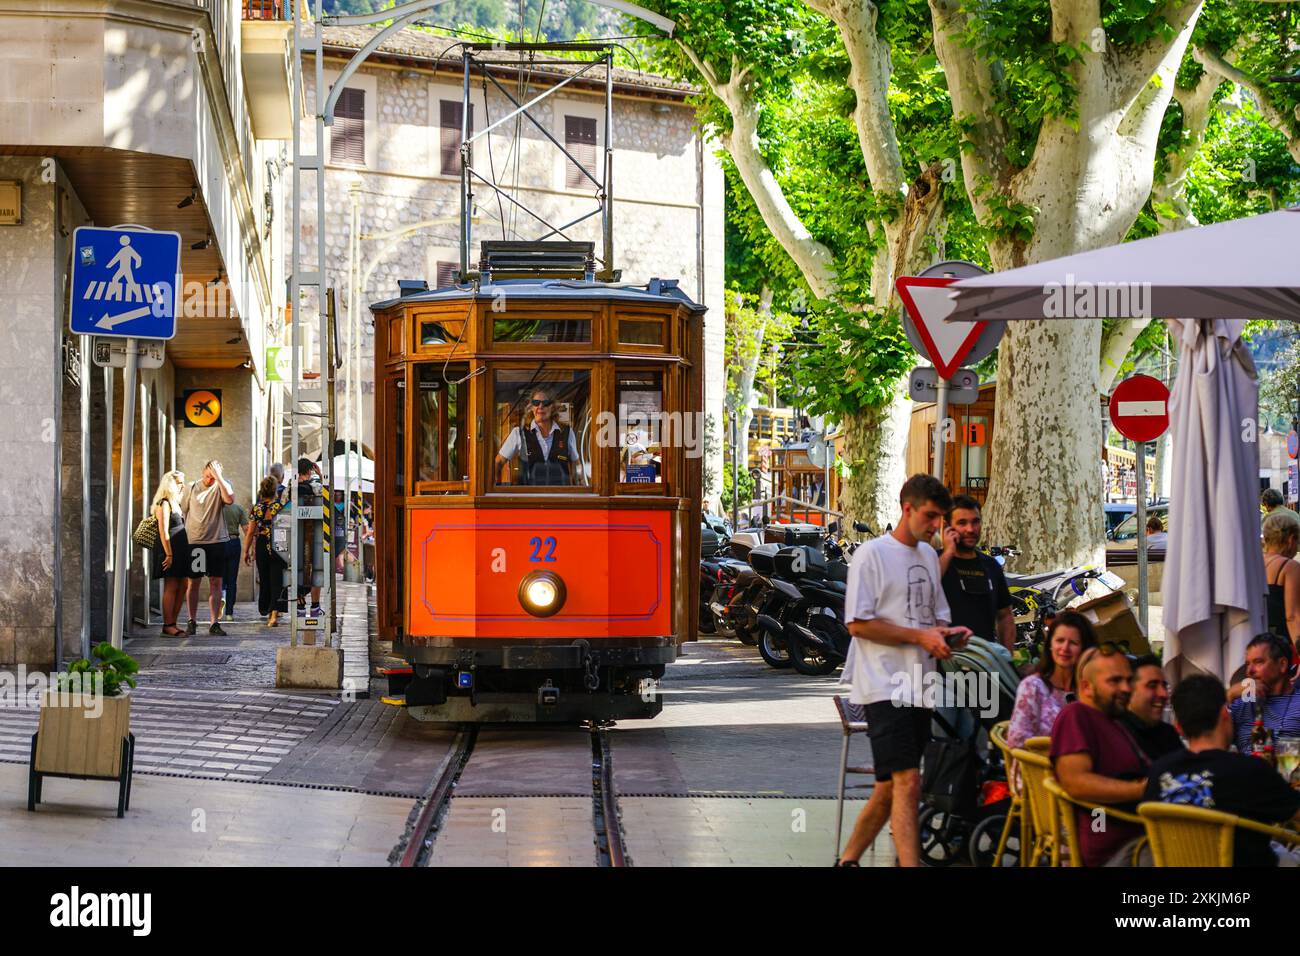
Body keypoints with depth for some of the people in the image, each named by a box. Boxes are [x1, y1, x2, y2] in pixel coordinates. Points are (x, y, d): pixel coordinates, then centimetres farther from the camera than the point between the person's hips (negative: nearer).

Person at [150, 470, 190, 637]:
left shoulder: (174, 504, 19)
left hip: (180, 551, 9)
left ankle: (173, 624, 11)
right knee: (171, 588, -8)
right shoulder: (164, 504, -10)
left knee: (182, 587, 7)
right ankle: (167, 626, -6)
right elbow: (163, 531, -16)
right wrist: (169, 554, -21)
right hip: (170, 551, -9)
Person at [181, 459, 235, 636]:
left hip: (217, 540, -1)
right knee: (193, 582, 5)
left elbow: (230, 499, -21)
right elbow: (182, 511, 12)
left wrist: (218, 476, -19)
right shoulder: (192, 488, 6)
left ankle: (214, 623, 3)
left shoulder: (221, 487, 2)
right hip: (194, 541, 1)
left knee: (216, 582, 0)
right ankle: (192, 621, 15)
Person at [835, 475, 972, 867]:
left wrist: (946, 633, 1)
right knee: (907, 783, -16)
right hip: (886, 685, -8)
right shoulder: (872, 554, -7)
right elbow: (858, 623, -12)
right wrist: (921, 636, -15)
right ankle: (910, 864, -19)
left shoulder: (928, 555, 17)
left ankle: (848, 858, 23)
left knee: (890, 788, 11)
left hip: (919, 688, 8)